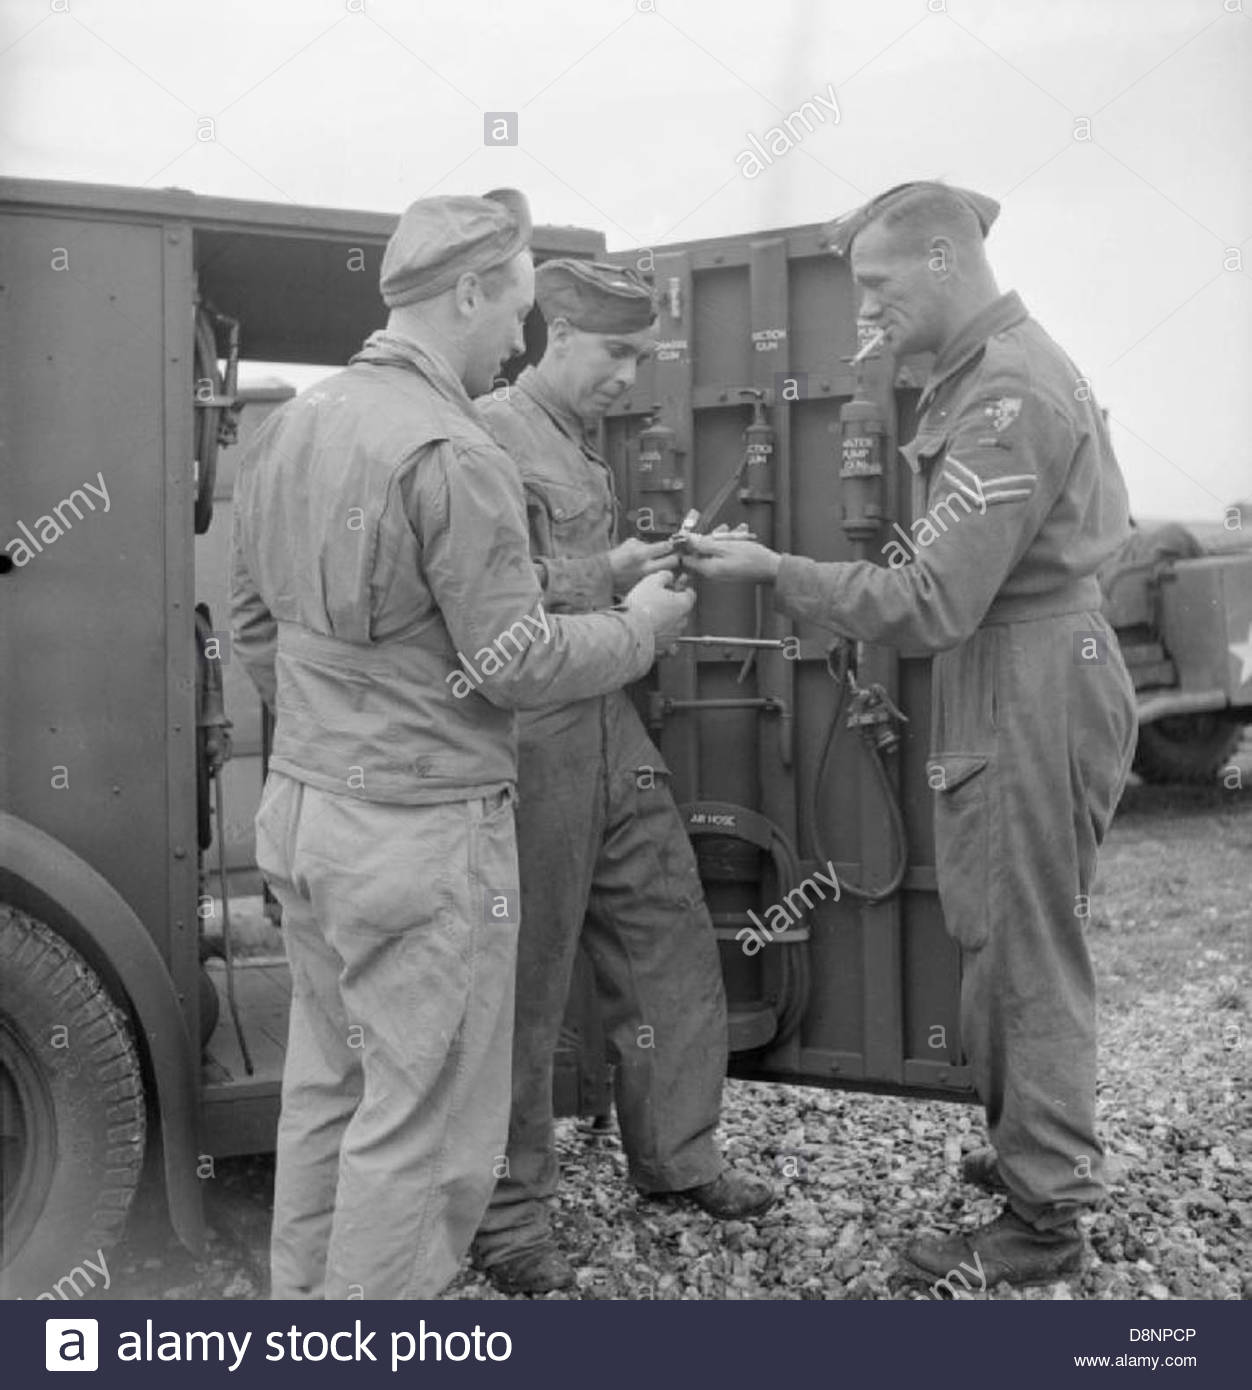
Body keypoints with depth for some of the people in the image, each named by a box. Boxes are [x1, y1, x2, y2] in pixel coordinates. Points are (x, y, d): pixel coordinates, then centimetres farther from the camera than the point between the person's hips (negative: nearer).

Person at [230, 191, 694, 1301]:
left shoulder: (289, 429, 8)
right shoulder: (451, 453, -18)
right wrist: (643, 625, -1)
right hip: (421, 835, -9)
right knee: (422, 1127, 3)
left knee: (326, 1088, 20)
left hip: (302, 813, 9)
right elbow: (517, 663, -17)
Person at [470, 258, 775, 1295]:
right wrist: (610, 575, -21)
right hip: (528, 735, -9)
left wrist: (664, 566, 10)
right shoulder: (489, 436, -12)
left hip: (612, 728, 9)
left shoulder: (586, 444, 17)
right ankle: (510, 1211, 16)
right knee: (524, 986, 2)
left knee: (672, 945, 14)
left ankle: (675, 1152, 31)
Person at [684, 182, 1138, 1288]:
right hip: (1021, 670, 10)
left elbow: (935, 604, -24)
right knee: (1010, 938, 17)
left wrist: (777, 571, -19)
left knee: (1026, 949, -1)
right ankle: (1036, 1152, 32)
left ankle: (1043, 1217, 11)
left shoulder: (1009, 395, -19)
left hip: (1029, 687, -10)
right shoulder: (1002, 366, 14)